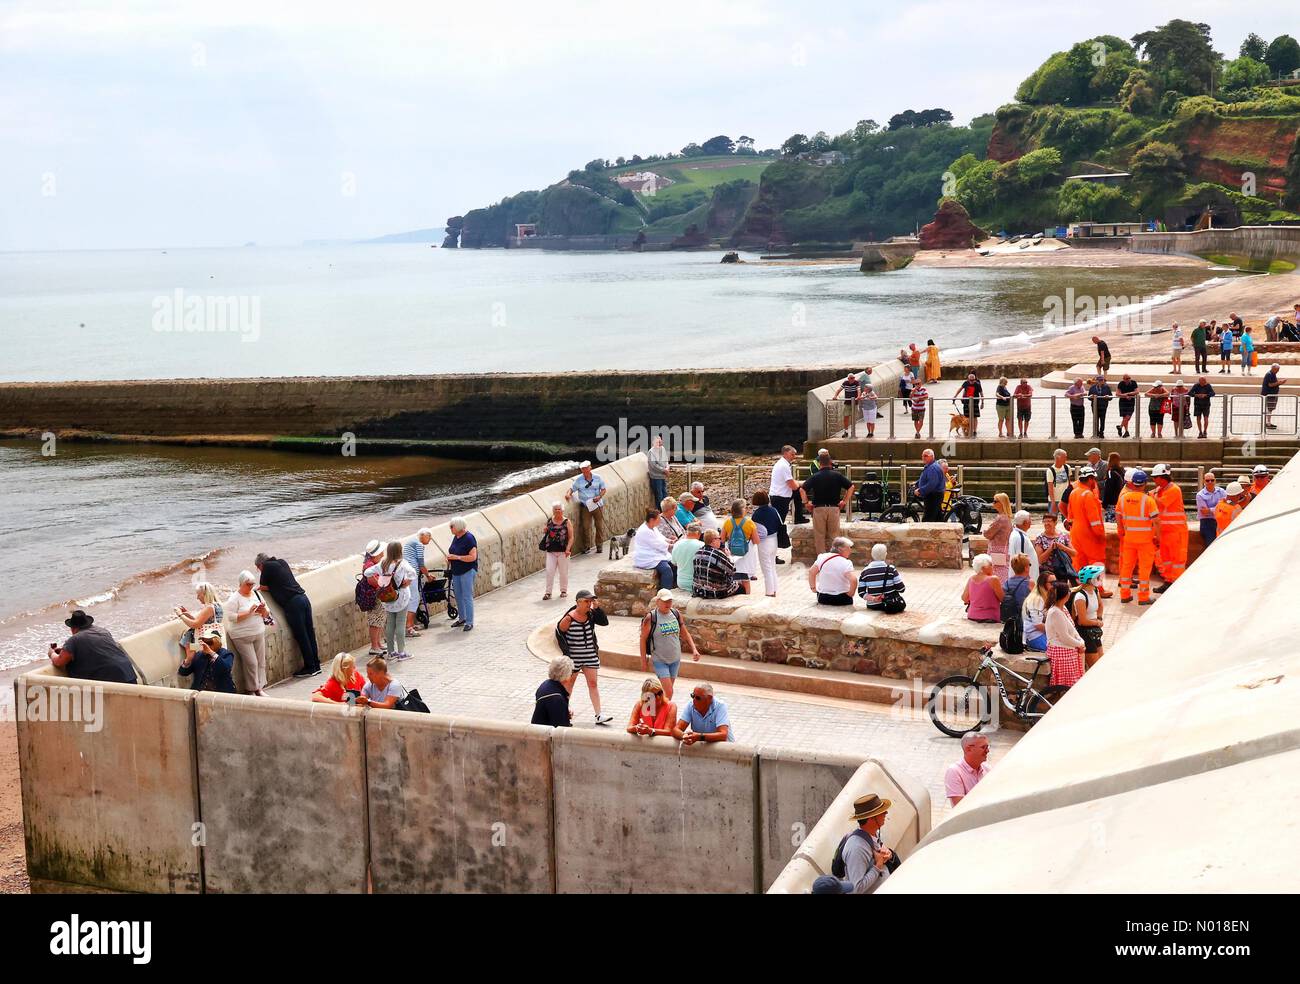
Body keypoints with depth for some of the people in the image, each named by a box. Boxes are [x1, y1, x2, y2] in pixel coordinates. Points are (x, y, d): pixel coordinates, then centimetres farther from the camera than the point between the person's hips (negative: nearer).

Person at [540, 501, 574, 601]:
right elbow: (545, 534, 20)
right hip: (551, 551, 2)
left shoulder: (567, 522, -2)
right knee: (549, 571, -3)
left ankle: (564, 590, 21)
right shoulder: (549, 521, 7)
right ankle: (548, 592, 0)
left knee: (563, 572, 6)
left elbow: (571, 537, -3)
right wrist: (544, 532, -3)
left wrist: (568, 549, -14)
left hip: (563, 551, -2)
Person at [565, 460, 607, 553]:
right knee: (586, 527, -3)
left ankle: (599, 545, 16)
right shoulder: (578, 480, 0)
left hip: (597, 505, 1)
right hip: (585, 507, 0)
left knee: (599, 526, 5)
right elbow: (572, 488, 4)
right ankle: (589, 545, 6)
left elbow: (604, 489, 6)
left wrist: (599, 497, -12)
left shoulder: (597, 478, 1)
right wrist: (568, 494, -18)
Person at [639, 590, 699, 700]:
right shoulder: (651, 617, -13)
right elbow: (643, 639, -8)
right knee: (669, 692, -13)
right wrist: (643, 661, -7)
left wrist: (694, 649, 0)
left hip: (675, 659, 5)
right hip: (660, 660, -5)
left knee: (668, 690, 13)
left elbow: (685, 633, 11)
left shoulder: (676, 614, 1)